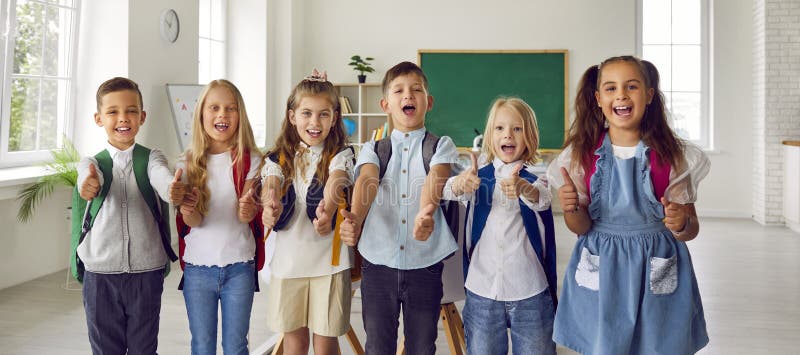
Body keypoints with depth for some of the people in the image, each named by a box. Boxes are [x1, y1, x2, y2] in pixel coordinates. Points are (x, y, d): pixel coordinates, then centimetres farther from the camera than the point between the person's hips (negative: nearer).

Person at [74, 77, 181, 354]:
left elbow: (160, 176, -23)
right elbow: (91, 178, -22)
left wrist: (173, 190, -47)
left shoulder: (151, 157, -1)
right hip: (100, 272, 1)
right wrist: (88, 186, -47)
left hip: (147, 271, 0)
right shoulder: (92, 163, 2)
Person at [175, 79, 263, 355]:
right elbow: (193, 222, -6)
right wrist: (188, 210, -30)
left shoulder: (250, 160, -2)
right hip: (197, 267, 1)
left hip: (239, 266, -1)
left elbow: (245, 216, -10)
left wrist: (247, 208, -35)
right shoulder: (188, 163, 1)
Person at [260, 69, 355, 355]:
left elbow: (336, 182, -23)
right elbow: (271, 185, -14)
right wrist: (272, 206, -39)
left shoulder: (340, 156, -2)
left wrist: (327, 209, -46)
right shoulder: (278, 158, 5)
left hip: (328, 260, -2)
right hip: (287, 258, 2)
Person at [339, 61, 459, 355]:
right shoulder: (372, 150, 8)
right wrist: (355, 218, -34)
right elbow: (366, 180, -13)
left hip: (425, 264, -1)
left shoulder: (441, 146, 4)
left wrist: (426, 213, -39)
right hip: (378, 262, 1)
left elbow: (435, 178, -17)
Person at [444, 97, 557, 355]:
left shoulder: (535, 181, 0)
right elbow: (448, 191, -17)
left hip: (530, 294, -1)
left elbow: (541, 199, -23)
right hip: (481, 292, 1)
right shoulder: (478, 177, 3)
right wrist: (461, 183, -42)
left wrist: (524, 189, -47)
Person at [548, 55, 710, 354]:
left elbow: (691, 229, 1)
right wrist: (572, 209, -21)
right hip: (600, 274, 1)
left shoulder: (673, 155, -6)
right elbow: (582, 227, 0)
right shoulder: (582, 153, -4)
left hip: (657, 273, 0)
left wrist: (682, 224, -21)